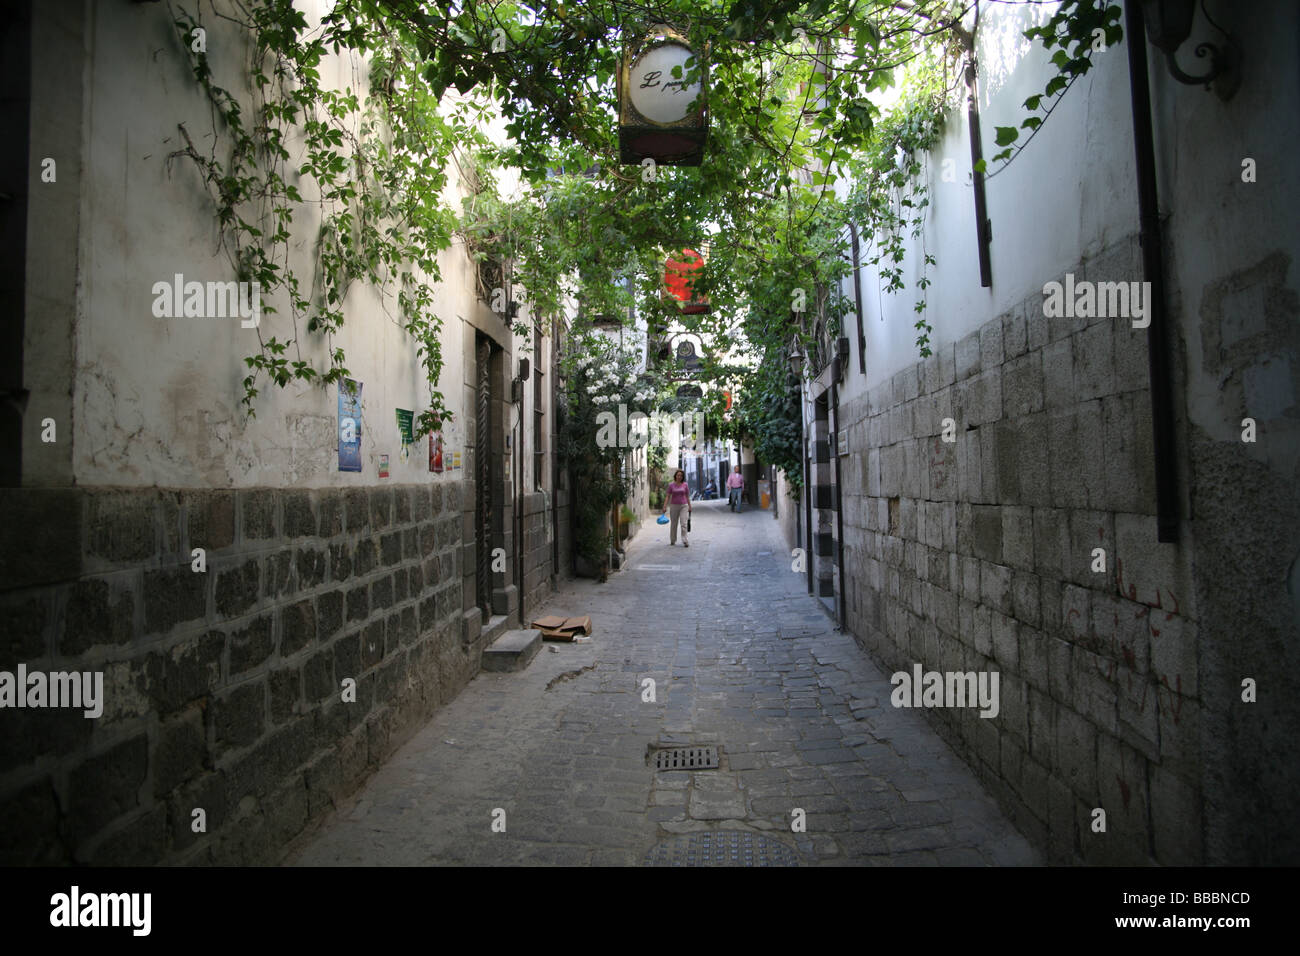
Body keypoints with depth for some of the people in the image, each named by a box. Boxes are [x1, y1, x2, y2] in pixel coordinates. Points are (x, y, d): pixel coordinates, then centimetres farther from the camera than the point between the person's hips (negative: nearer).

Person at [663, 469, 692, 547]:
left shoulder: (685, 485, 2)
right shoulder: (671, 485, 0)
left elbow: (687, 497, 8)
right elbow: (668, 496, 1)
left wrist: (689, 507, 7)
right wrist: (665, 507, -7)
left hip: (684, 506, 0)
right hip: (674, 506, 1)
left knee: (684, 524, -10)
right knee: (673, 524, 10)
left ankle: (685, 541, -10)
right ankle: (672, 540, 25)